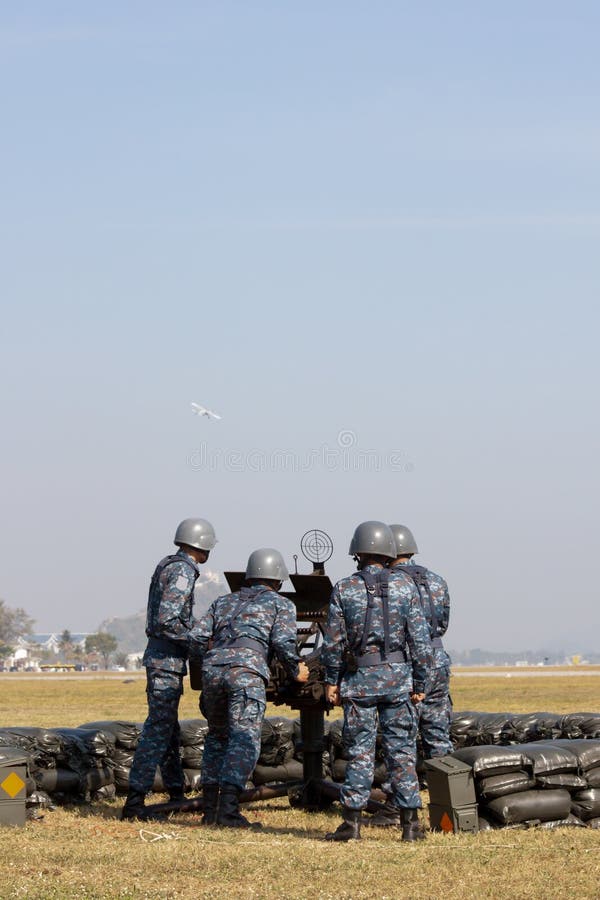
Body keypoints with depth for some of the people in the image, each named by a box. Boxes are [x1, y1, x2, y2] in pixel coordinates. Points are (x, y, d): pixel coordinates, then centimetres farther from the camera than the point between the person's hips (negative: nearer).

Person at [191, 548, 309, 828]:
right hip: (246, 671, -5)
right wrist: (295, 671, 16)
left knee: (217, 736, 20)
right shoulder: (280, 604, 18)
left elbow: (199, 638, 19)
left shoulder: (224, 601, 29)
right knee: (245, 739, -8)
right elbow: (283, 642, 1)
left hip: (212, 669, 5)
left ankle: (210, 809, 15)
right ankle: (228, 808, -23)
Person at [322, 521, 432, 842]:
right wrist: (420, 683, 5)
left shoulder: (344, 589, -1)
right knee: (401, 750, 5)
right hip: (398, 677, 0)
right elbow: (420, 640, -1)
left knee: (359, 750, 4)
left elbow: (333, 641, -2)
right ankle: (409, 821, 4)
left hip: (359, 680, 0)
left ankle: (352, 820, 1)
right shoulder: (404, 586, 0)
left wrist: (331, 680, 7)